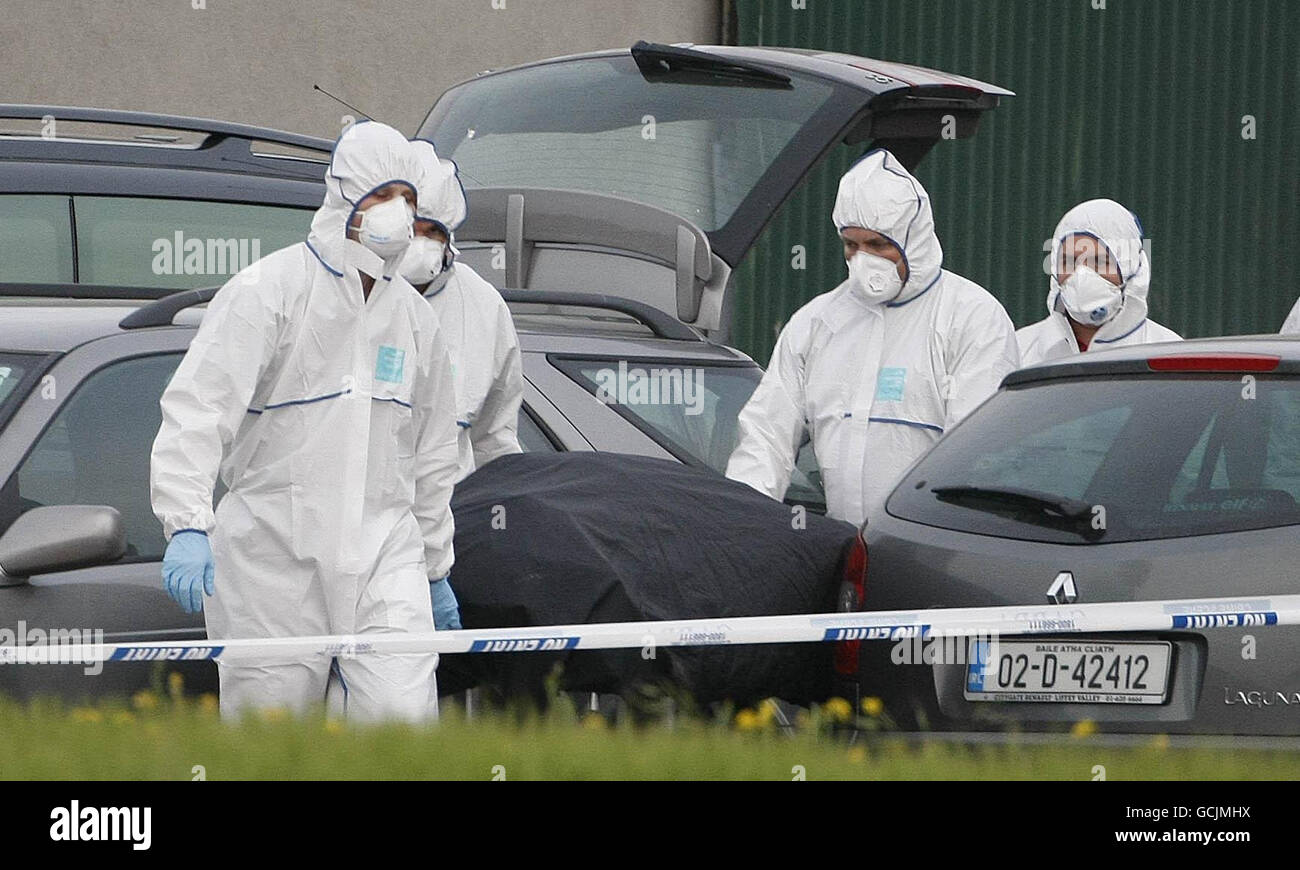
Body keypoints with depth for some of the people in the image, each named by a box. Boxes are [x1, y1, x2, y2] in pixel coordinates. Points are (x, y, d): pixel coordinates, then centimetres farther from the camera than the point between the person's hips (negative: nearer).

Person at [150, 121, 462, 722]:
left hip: (383, 556, 4)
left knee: (403, 715, -13)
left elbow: (432, 456, 25)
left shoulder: (414, 317, 14)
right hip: (272, 555, -4)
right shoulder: (268, 291, -6)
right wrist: (186, 525, -28)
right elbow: (198, 409, -15)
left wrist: (436, 565, 27)